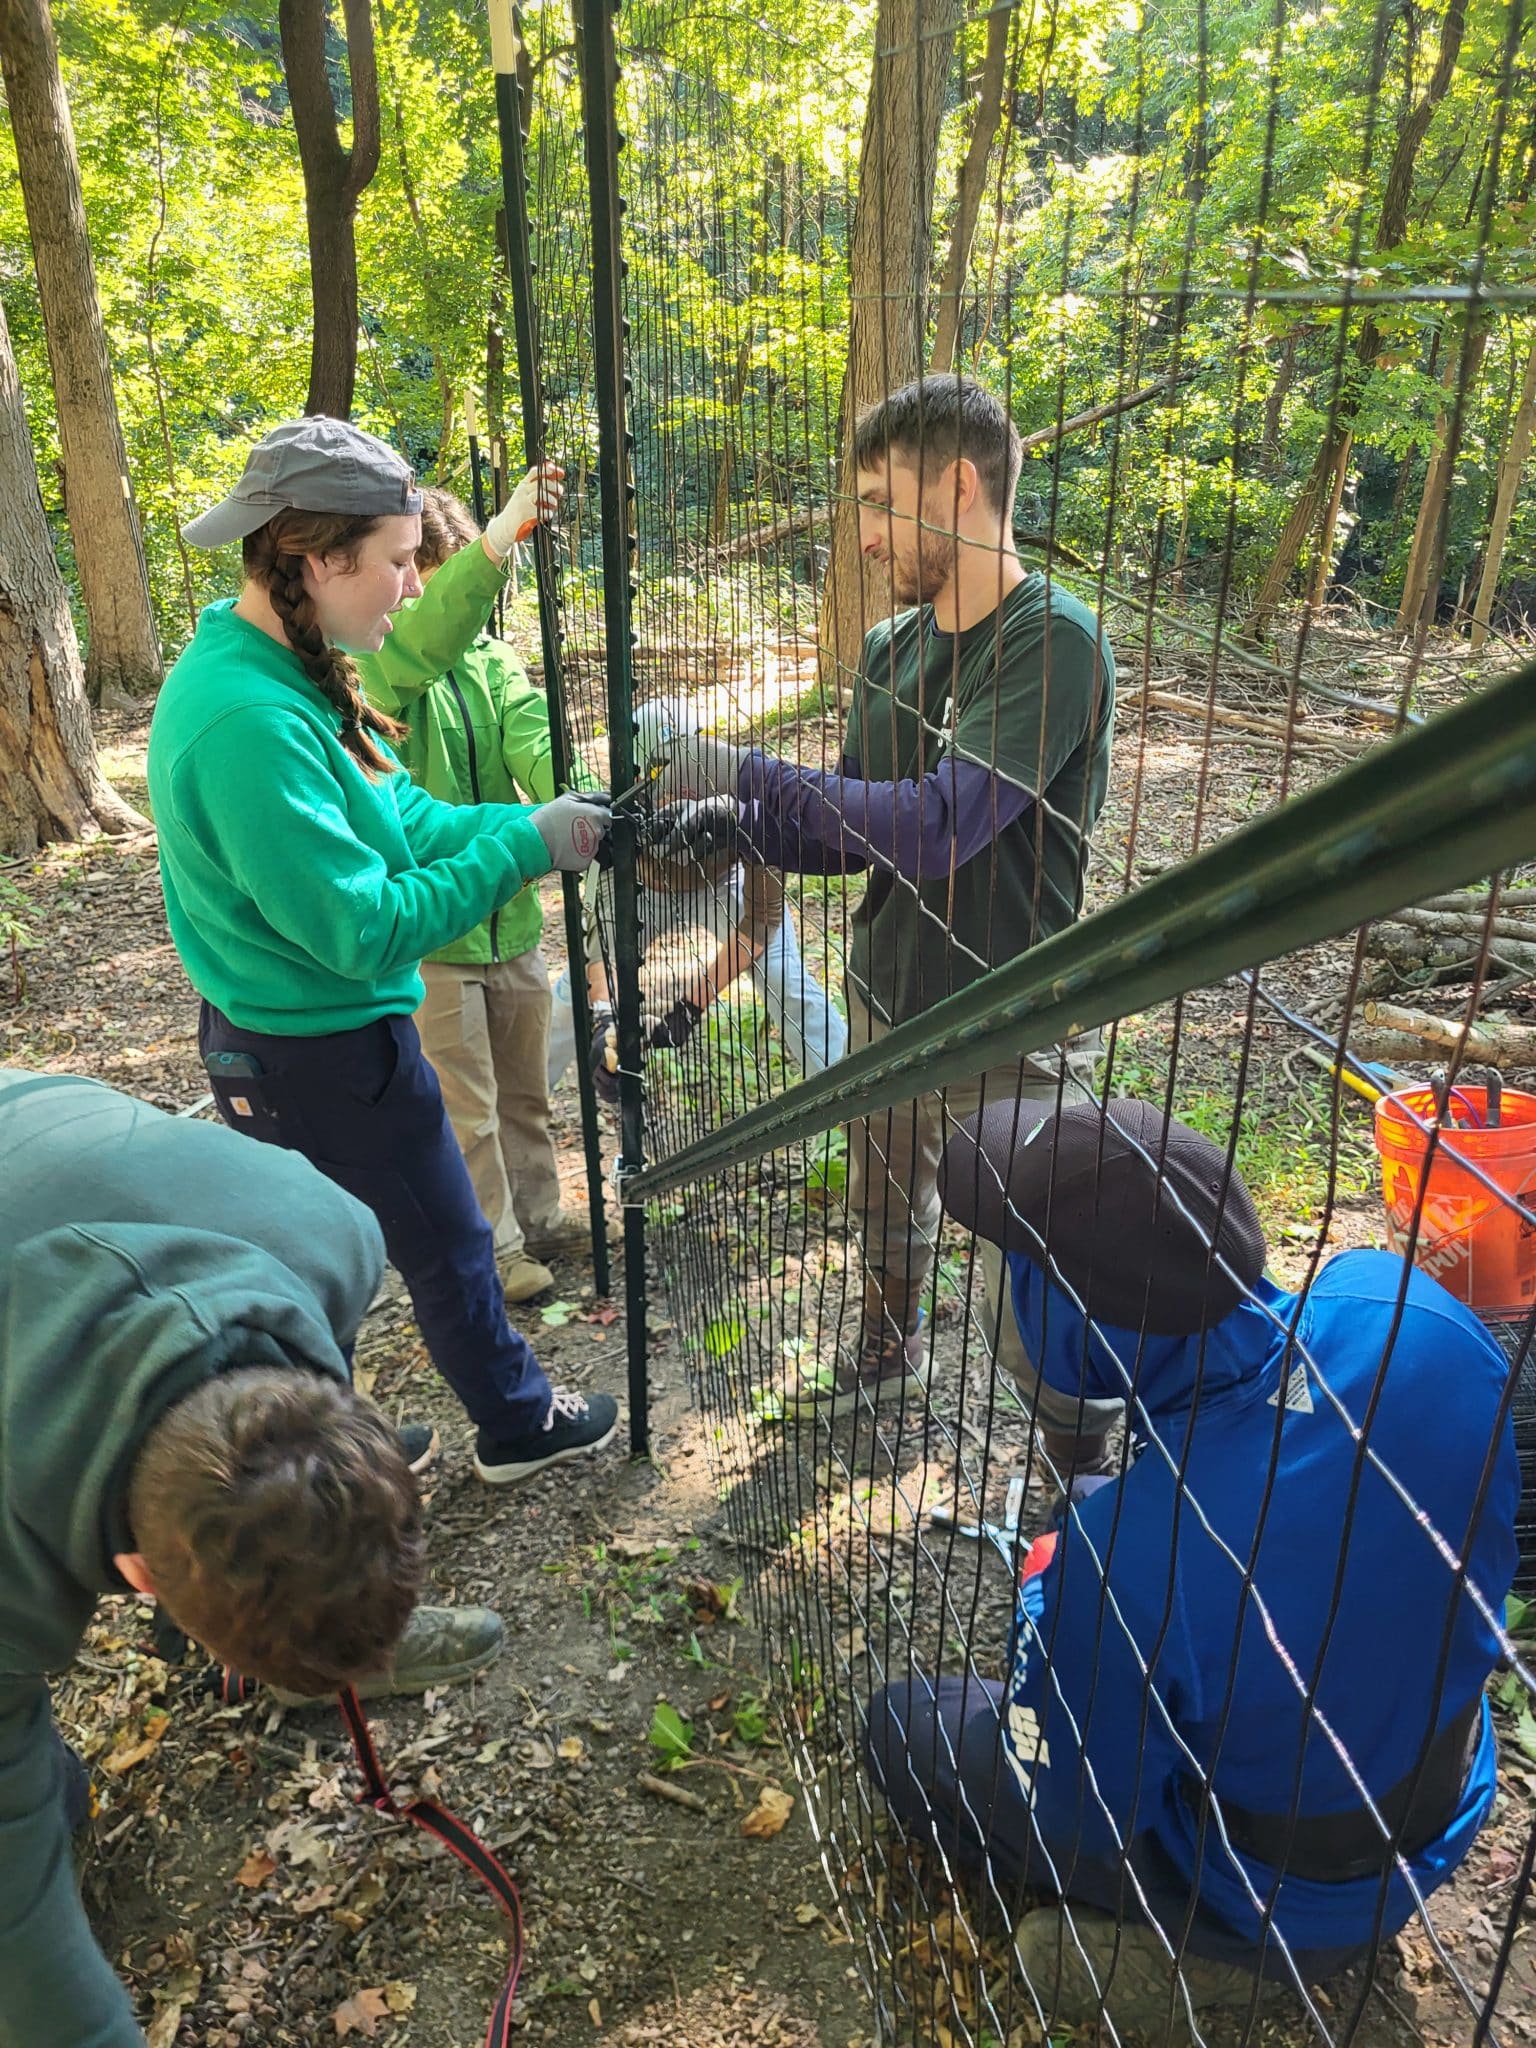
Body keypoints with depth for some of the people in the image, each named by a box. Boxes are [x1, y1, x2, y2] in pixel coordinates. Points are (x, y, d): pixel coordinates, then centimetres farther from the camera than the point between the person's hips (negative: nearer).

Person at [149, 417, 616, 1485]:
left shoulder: (277, 671, 1)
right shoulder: (253, 725, -31)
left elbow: (404, 819, 4)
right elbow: (365, 932, -29)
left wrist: (546, 822, -7)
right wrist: (525, 847, -23)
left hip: (278, 1041, 9)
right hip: (327, 1055, -9)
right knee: (449, 1246, 13)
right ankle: (522, 1425, 37)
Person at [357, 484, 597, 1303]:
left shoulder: (491, 658, 5)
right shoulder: (369, 665, -13)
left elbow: (532, 738, -13)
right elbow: (420, 645, -37)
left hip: (511, 915, 6)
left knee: (524, 1090, 21)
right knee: (466, 1109, 8)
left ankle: (537, 1217, 41)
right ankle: (491, 1250, 26)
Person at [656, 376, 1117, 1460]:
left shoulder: (1056, 642, -21)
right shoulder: (891, 648, 4)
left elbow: (937, 827, -31)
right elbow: (846, 836, 8)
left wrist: (746, 771, -25)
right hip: (887, 1002, 7)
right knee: (887, 1213, 28)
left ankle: (1094, 1489, 32)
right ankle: (890, 1354, 57)